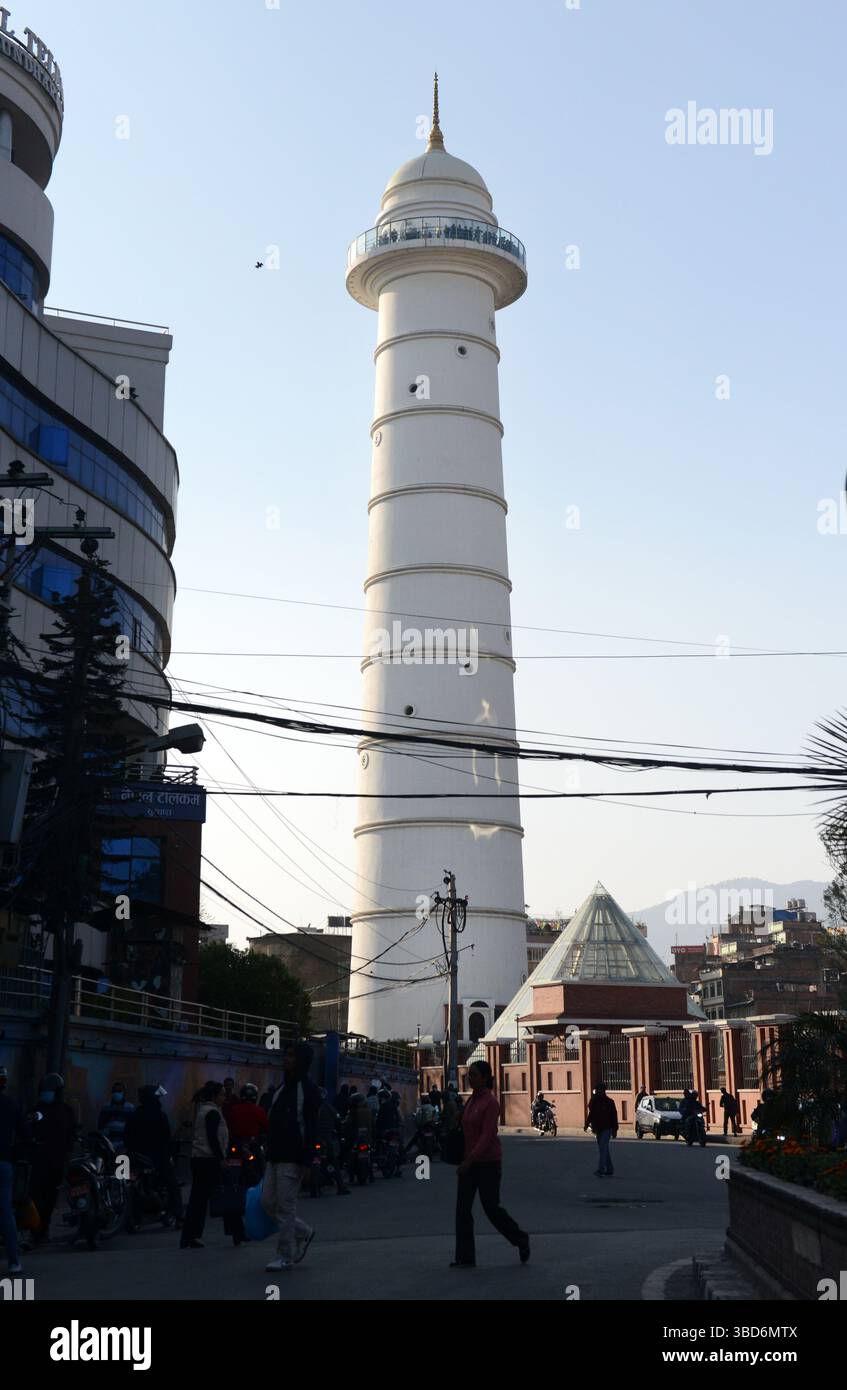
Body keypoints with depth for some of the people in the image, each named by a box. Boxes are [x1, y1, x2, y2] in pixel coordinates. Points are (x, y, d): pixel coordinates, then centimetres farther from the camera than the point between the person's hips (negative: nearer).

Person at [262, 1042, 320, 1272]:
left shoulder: (309, 1089, -10)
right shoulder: (282, 1088, 16)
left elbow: (311, 1129, -15)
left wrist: (305, 1162, -19)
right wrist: (269, 1154, 17)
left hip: (292, 1159, -9)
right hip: (275, 1157, 9)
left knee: (285, 1206, -4)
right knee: (268, 1202, 9)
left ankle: (285, 1257, 8)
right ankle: (303, 1232, 27)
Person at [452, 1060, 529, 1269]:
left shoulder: (491, 1102, -14)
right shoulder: (472, 1100, 10)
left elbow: (486, 1136, -21)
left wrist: (469, 1161, -27)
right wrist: (465, 1160, 19)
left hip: (488, 1162, -8)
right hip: (469, 1161, 8)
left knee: (491, 1208, 1)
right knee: (462, 1209, 1)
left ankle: (521, 1240, 24)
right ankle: (465, 1258, 6)